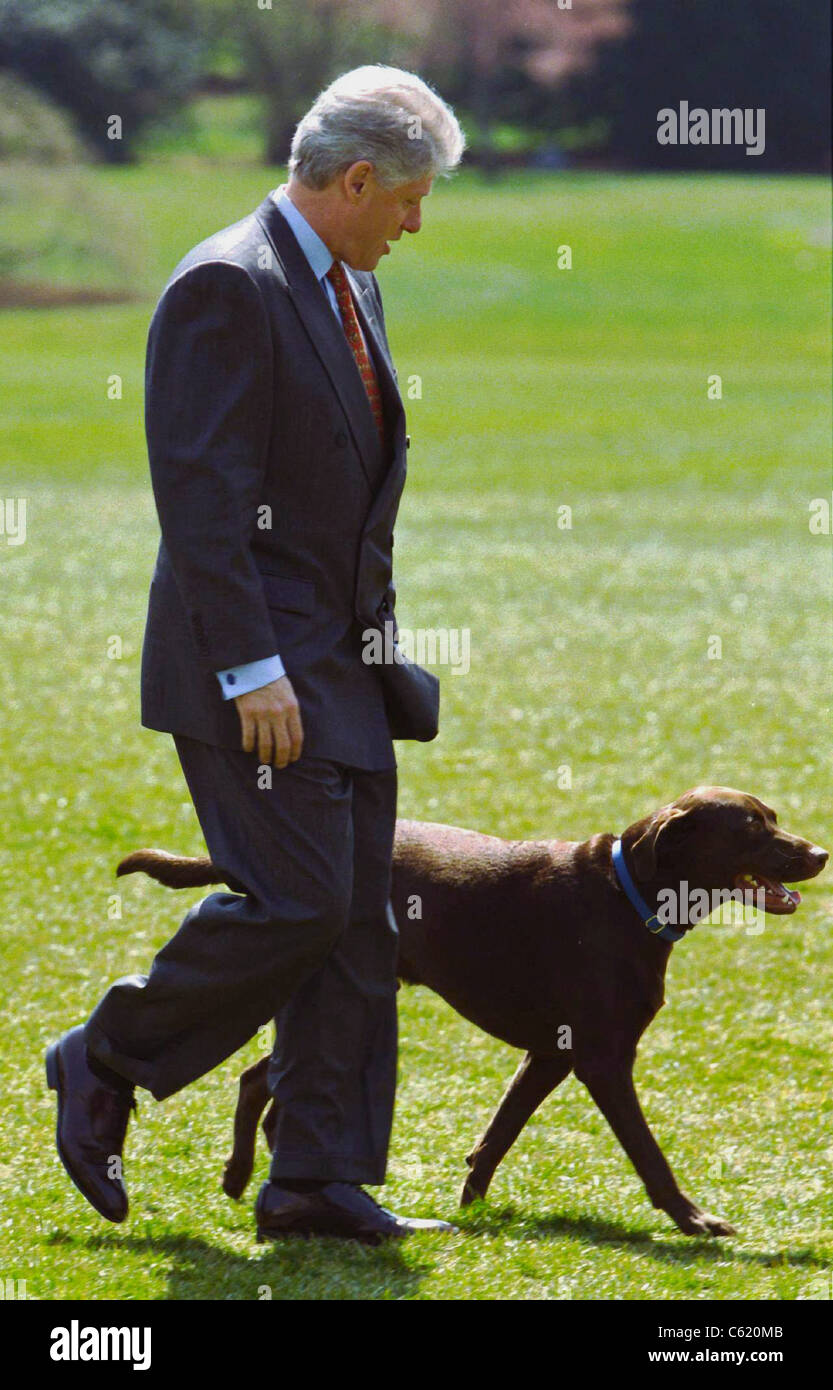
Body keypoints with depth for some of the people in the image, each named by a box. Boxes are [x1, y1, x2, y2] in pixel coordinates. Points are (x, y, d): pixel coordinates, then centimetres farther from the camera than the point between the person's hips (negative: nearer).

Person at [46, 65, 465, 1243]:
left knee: (358, 922, 5)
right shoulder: (228, 289, -15)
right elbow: (201, 495, -20)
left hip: (344, 667, 9)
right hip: (256, 667, -9)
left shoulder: (349, 290, 15)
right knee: (296, 902, -14)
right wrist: (252, 673, -23)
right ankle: (105, 1064, 5)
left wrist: (380, 641, 18)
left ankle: (322, 1181, 7)